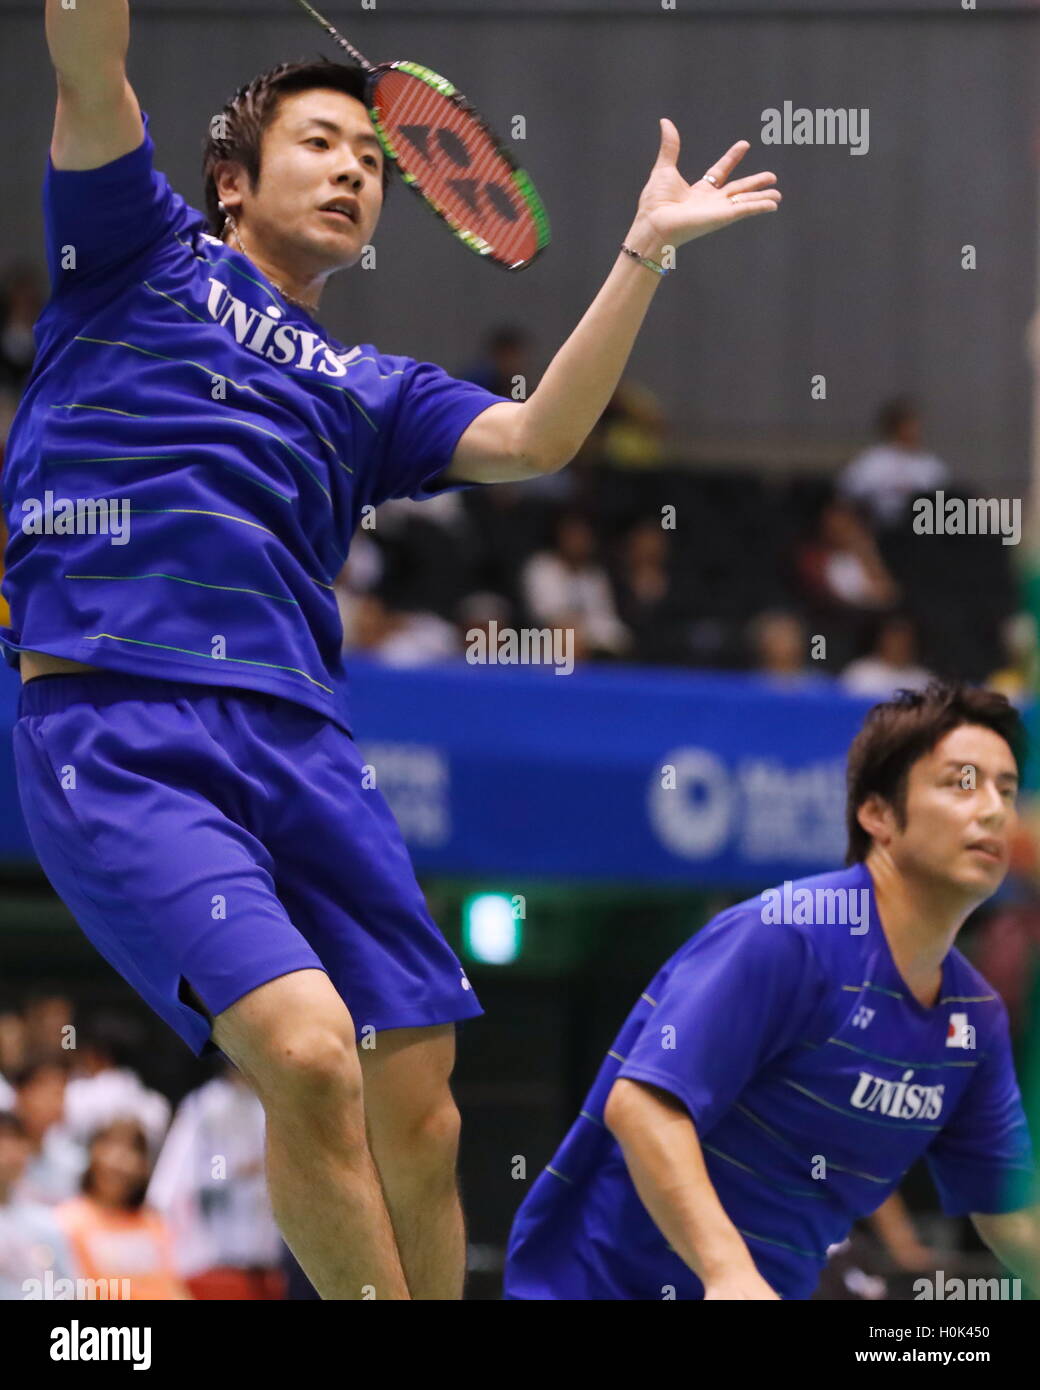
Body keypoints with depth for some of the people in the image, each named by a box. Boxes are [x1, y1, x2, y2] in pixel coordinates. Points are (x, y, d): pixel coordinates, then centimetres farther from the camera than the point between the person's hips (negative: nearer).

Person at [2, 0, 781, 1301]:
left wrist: (643, 254, 9)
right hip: (113, 737, -6)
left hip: (300, 740, 6)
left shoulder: (373, 391, 27)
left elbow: (534, 438, 12)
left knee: (416, 1119, -3)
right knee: (309, 1054, -24)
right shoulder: (143, 255, 15)